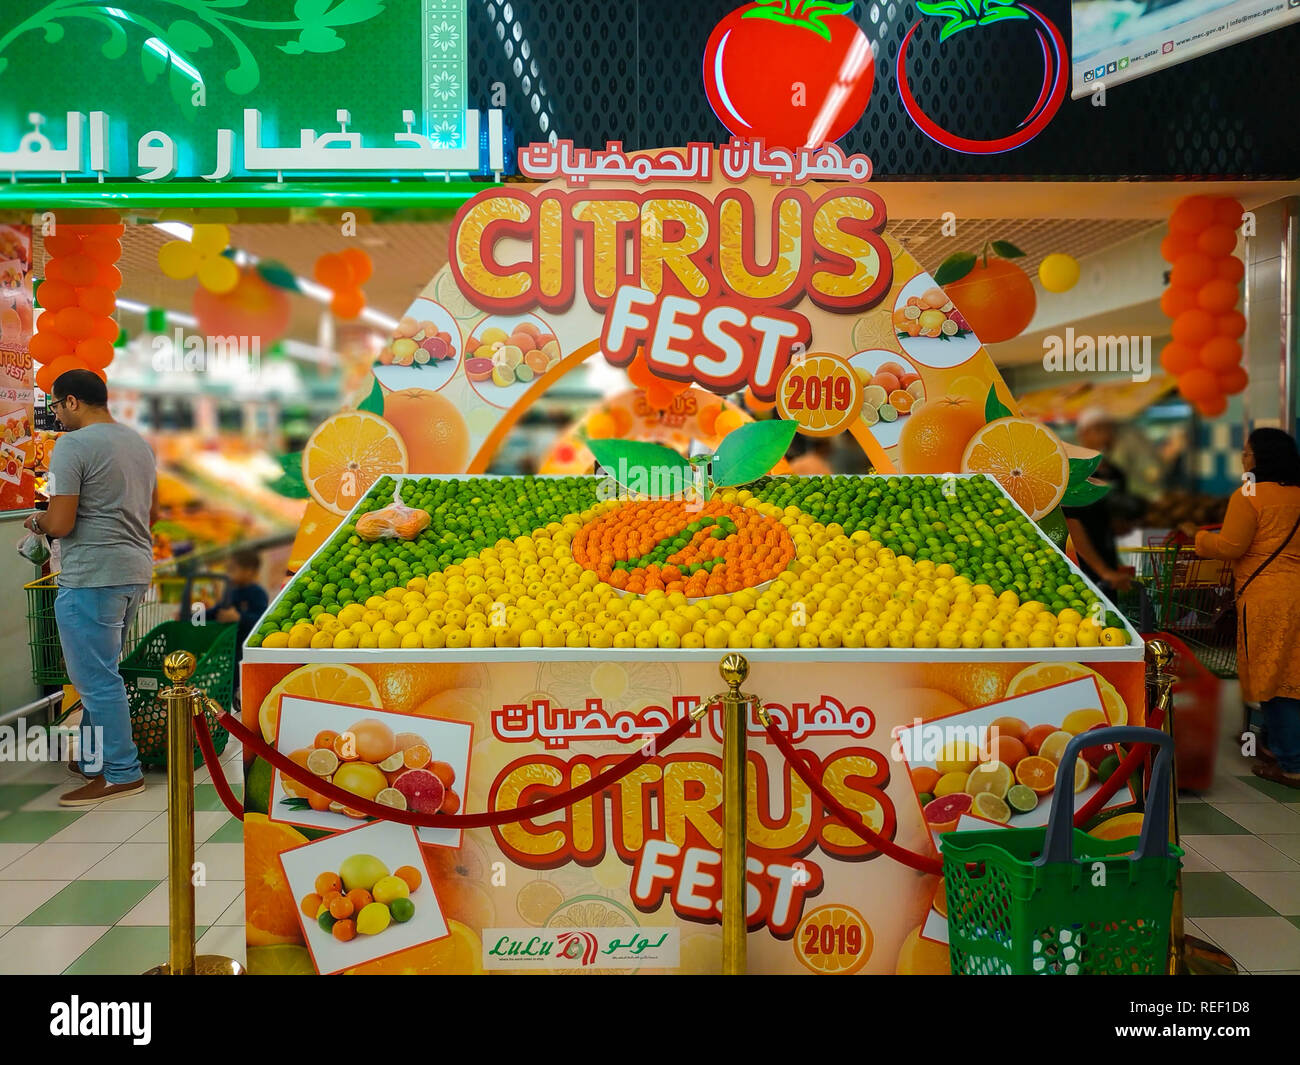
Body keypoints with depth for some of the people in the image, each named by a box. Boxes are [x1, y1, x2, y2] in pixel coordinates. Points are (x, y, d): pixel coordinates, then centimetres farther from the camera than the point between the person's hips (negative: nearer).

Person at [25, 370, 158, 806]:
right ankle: (93, 756, 29)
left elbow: (60, 524, -16)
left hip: (91, 576, -9)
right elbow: (152, 513, 20)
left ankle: (122, 773, 6)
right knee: (98, 670, 20)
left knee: (97, 677, 0)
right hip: (135, 570, 9)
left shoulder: (72, 445, -13)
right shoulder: (138, 442, 12)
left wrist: (36, 521, 4)